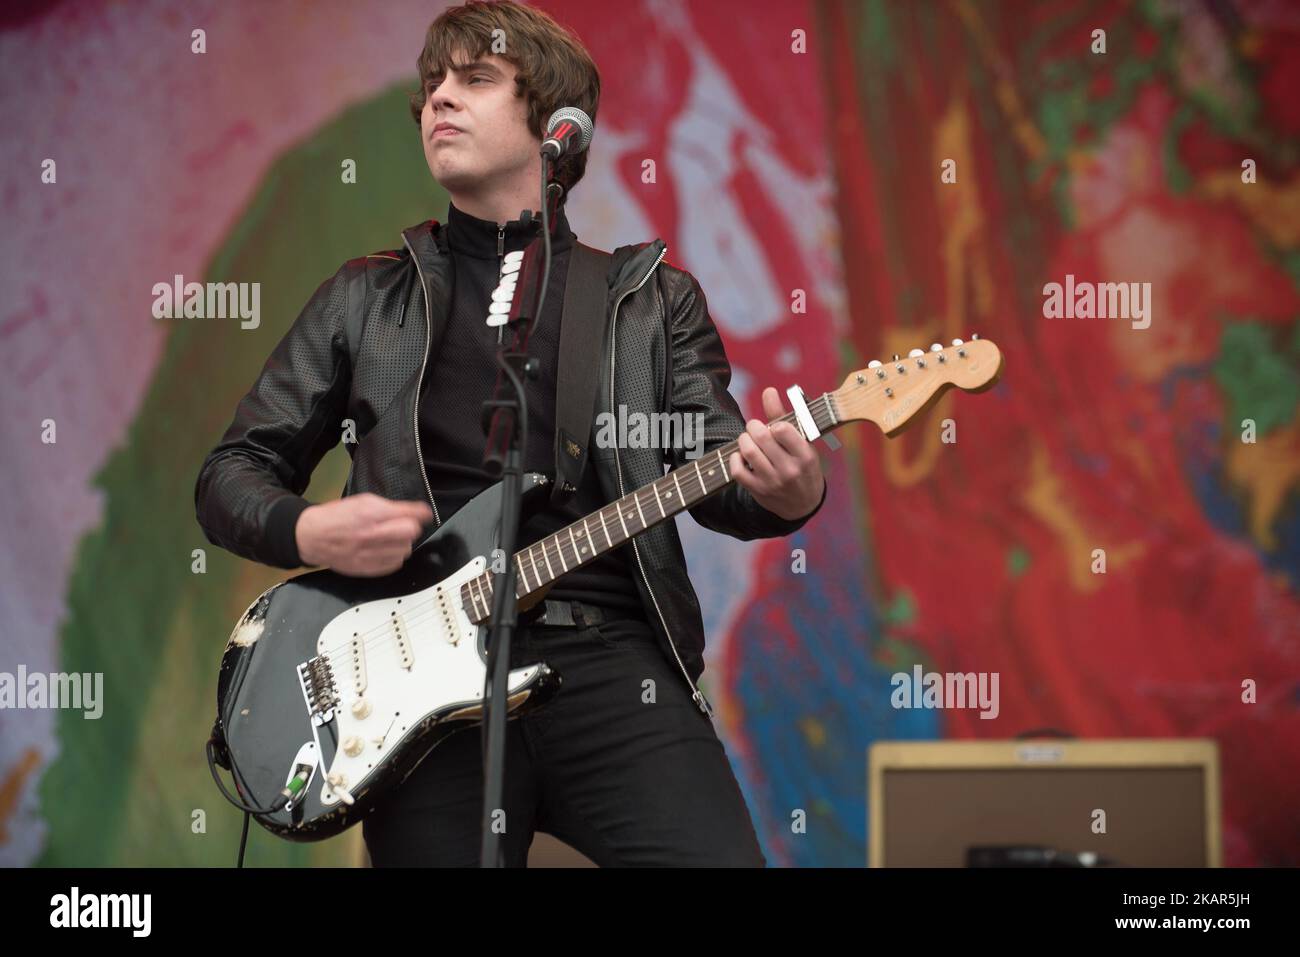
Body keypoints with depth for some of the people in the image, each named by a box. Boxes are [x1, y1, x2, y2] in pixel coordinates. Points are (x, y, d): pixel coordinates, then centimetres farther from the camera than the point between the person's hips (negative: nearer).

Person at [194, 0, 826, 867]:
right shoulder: (368, 299, 17)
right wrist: (305, 531, -6)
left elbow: (716, 476, 8)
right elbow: (232, 472, 17)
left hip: (612, 655, -1)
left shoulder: (653, 299, 17)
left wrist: (787, 494, -15)